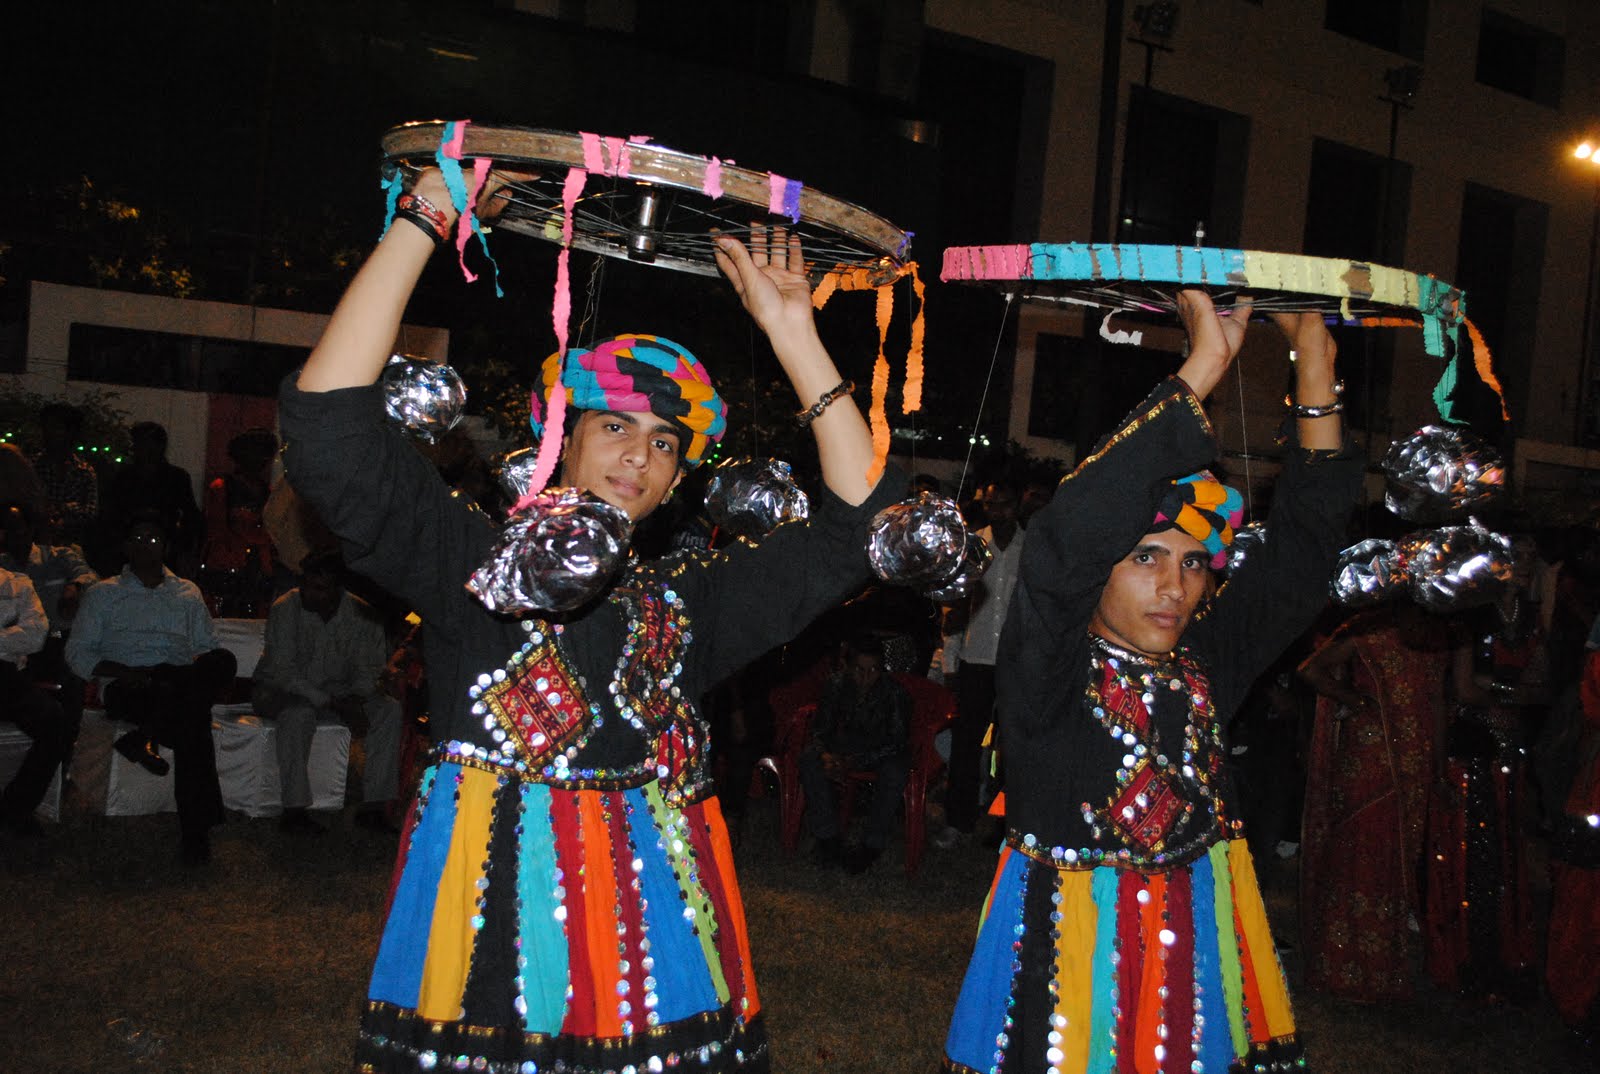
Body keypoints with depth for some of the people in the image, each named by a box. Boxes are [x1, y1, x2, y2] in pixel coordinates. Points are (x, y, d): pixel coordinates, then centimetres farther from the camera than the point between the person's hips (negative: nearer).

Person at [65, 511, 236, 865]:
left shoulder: (188, 592, 28)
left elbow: (207, 647, 23)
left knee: (224, 660, -37)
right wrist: (125, 672, -10)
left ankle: (144, 738, -36)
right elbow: (77, 653, 11)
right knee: (193, 718, -40)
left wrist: (197, 671, -5)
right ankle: (196, 826, -33)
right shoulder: (103, 594, 21)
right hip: (127, 687, -3)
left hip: (181, 680, 3)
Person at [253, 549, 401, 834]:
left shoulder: (361, 614, -8)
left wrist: (353, 699, -23)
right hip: (280, 692, -3)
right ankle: (294, 809, -32)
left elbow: (369, 670, -1)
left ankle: (373, 806, -20)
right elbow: (285, 673, -21)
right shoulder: (286, 609, -17)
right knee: (299, 712, -38)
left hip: (335, 693, 4)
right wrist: (333, 704, -29)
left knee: (390, 709, -19)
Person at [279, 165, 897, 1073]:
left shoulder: (692, 599, 14)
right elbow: (330, 420, -7)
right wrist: (427, 217, -7)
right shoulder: (475, 562, 5)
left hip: (658, 936, 3)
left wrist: (792, 332, 7)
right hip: (493, 933, -3)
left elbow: (860, 521, 8)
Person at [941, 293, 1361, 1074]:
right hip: (1069, 945, -4)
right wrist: (1200, 369, -26)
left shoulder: (1208, 662, 3)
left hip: (1199, 949, 5)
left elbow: (1302, 547, 5)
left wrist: (1316, 365, -1)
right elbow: (1066, 543, -28)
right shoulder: (1048, 670, -12)